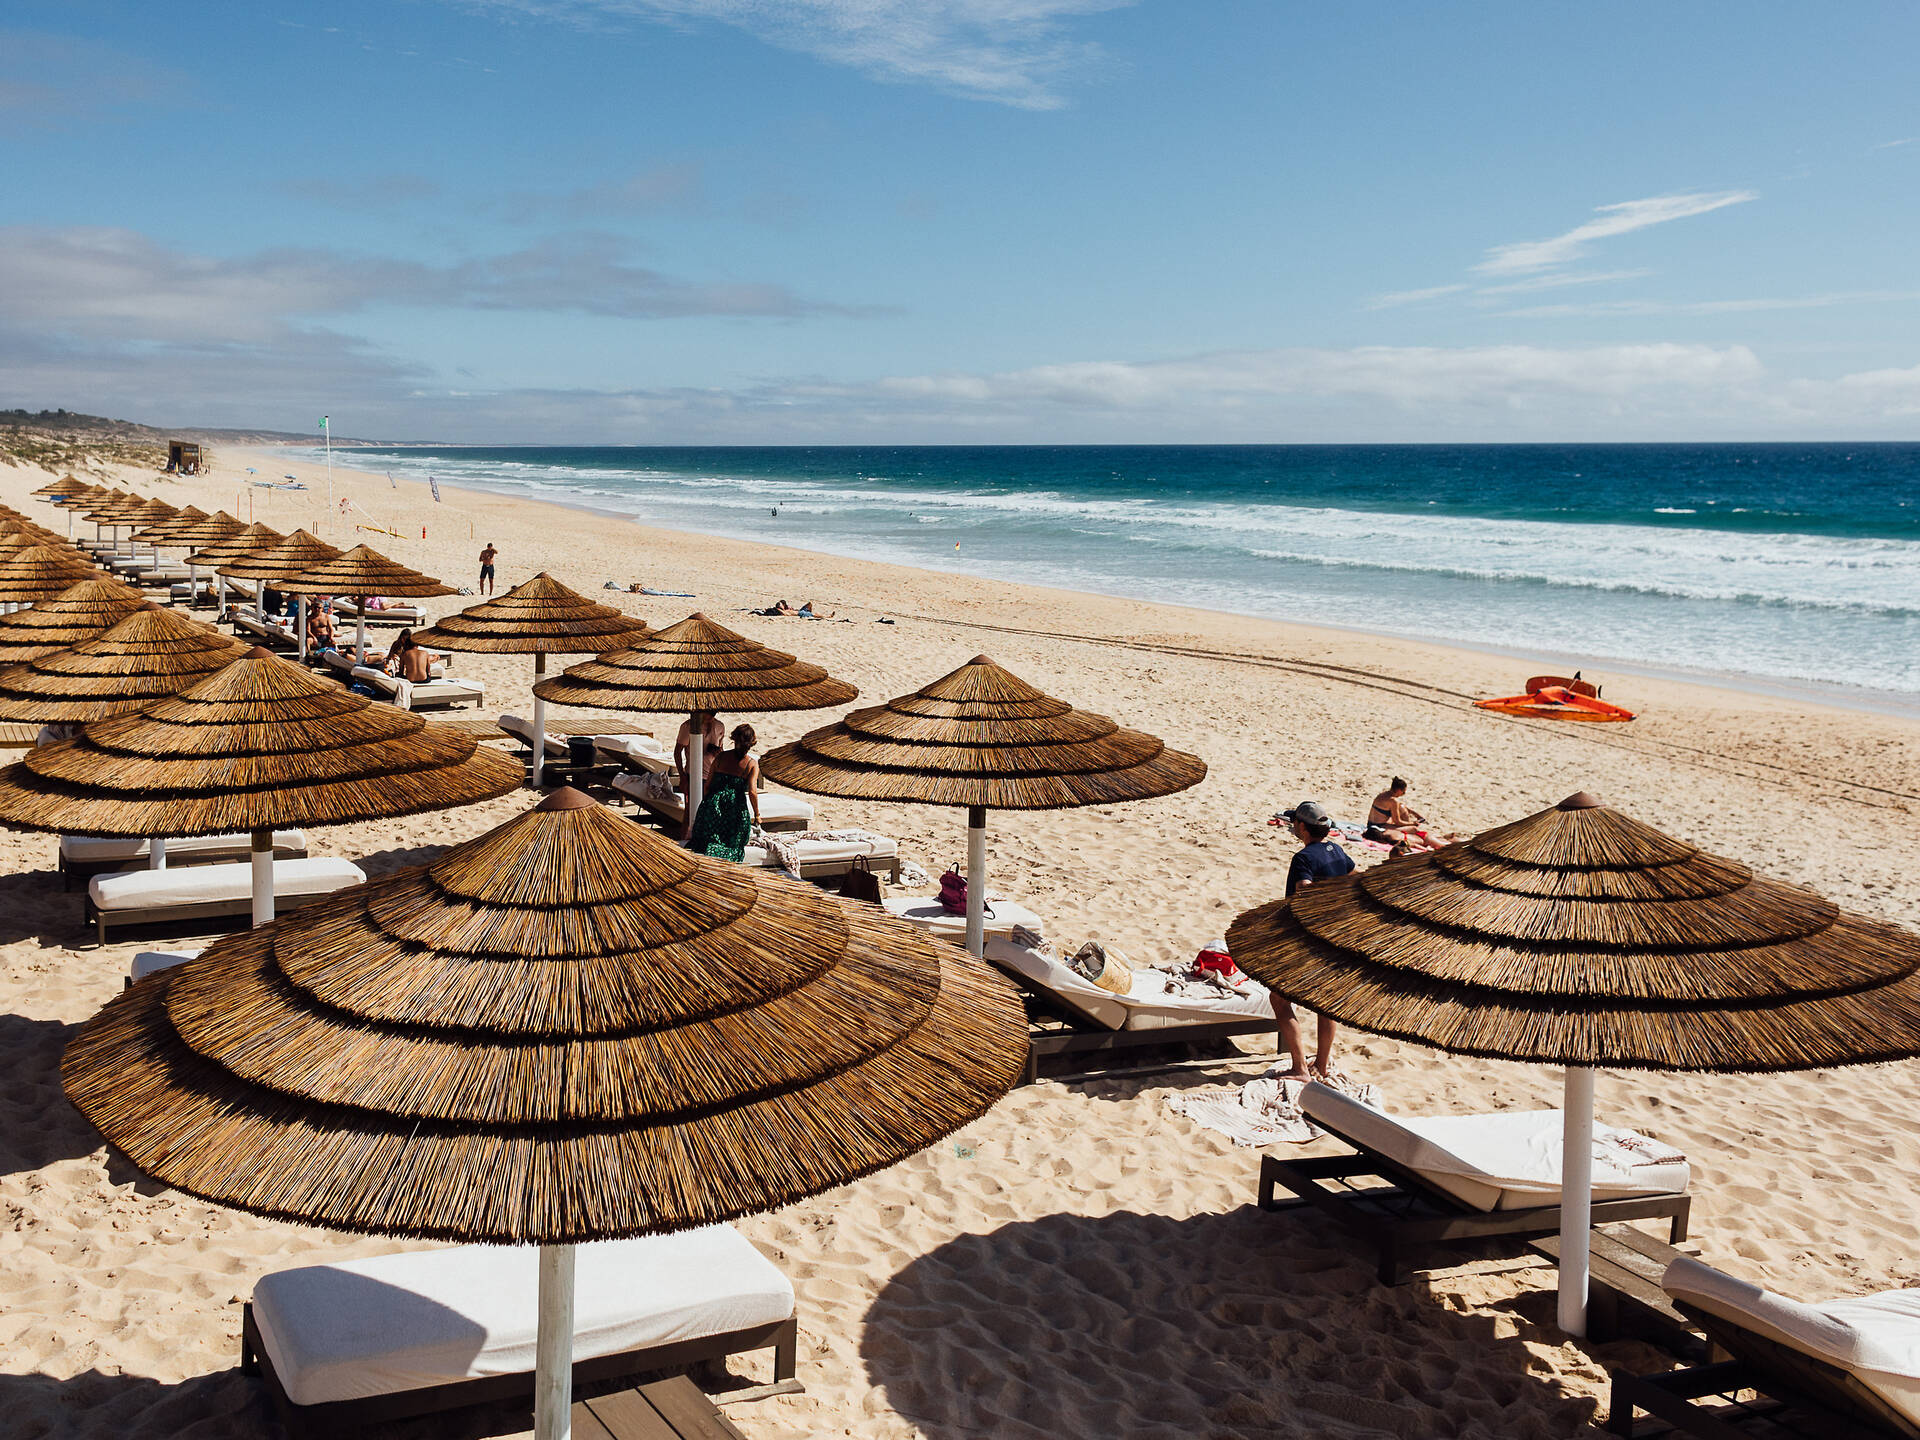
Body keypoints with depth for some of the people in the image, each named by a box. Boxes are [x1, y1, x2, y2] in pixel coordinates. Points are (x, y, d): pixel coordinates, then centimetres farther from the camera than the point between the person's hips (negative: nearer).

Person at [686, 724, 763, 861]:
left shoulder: (721, 757, 8)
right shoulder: (752, 764, 0)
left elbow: (708, 784, 9)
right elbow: (752, 791, -9)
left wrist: (707, 802, 26)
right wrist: (757, 815, 2)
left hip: (714, 803, 2)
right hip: (736, 807, -2)